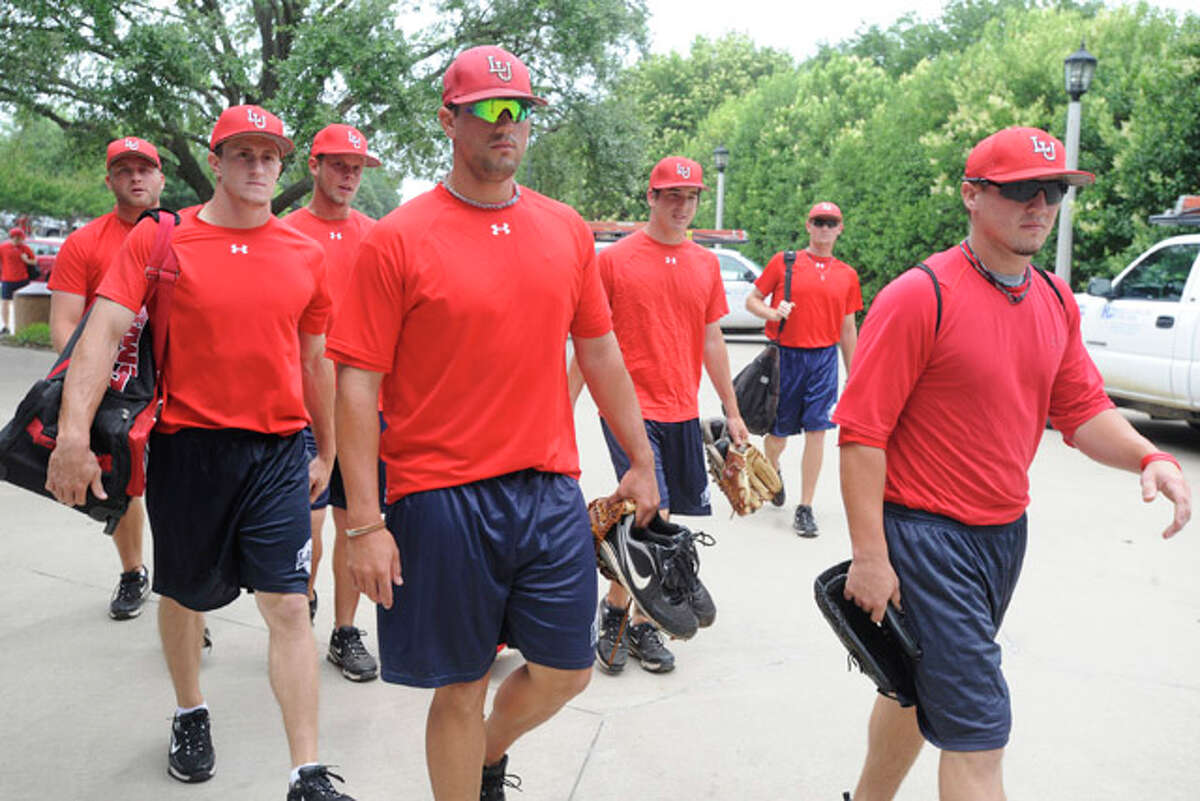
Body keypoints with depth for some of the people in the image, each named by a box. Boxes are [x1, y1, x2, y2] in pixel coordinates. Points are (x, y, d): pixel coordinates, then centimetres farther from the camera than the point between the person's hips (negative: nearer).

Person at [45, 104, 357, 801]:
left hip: (279, 449, 1)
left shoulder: (306, 254, 5)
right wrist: (73, 435, -22)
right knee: (184, 593, 16)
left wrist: (327, 452, 17)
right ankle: (190, 715, 43)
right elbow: (103, 332, -11)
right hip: (187, 447, 0)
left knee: (288, 605, -5)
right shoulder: (159, 239, -2)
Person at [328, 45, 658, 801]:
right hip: (443, 501, -4)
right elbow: (358, 383, -8)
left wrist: (641, 463, 16)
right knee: (462, 686, 8)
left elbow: (599, 350, 14)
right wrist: (365, 521, -12)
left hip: (552, 494, 5)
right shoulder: (398, 239, -7)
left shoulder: (567, 229, 7)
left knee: (566, 671, 13)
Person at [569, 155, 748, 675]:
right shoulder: (614, 259, -4)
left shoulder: (706, 263, 10)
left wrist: (732, 412, 17)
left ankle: (640, 624, 23)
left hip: (682, 414, 5)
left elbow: (712, 341, 16)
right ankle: (614, 608, 11)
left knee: (657, 523, 9)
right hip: (630, 409, -5)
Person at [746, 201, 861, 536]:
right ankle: (773, 471, 42)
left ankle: (805, 508, 4)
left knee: (816, 431, -4)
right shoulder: (783, 262, 2)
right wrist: (772, 313, -16)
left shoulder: (847, 275, 10)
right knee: (778, 430, 7)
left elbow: (847, 329, 14)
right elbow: (752, 300, 6)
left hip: (824, 358, 1)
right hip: (785, 355, -1)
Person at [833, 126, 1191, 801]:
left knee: (920, 690, 22)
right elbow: (861, 430, -17)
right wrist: (869, 557, -19)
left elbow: (1082, 407, 13)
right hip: (926, 537, -7)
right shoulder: (920, 297, -16)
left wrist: (1147, 457, -9)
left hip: (1006, 534, 8)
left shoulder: (1057, 302, 8)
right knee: (979, 731, -6)